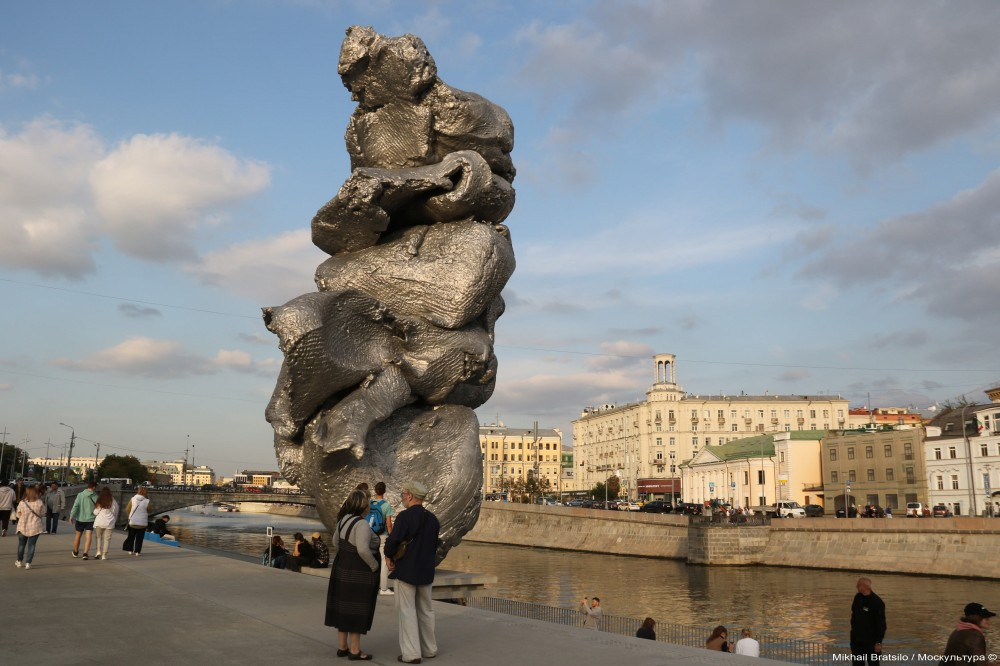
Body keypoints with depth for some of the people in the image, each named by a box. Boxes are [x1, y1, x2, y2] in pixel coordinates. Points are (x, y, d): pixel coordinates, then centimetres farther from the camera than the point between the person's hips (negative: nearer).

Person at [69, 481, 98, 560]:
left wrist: (71, 516, -9)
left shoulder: (80, 495, -4)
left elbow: (75, 506, -12)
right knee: (88, 536, -2)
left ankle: (75, 552, 35)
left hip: (80, 518, 2)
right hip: (90, 519, -2)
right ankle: (85, 553, -14)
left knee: (78, 535, 19)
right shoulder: (95, 497, -6)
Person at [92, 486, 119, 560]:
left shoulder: (99, 501, -5)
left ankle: (99, 552, 2)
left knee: (99, 537, 16)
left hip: (99, 522, 0)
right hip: (109, 522, 0)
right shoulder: (113, 501, -1)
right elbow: (115, 513, 6)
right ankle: (104, 555, 6)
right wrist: (114, 519, 22)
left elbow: (95, 512, 0)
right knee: (107, 538, 6)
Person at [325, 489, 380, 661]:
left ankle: (342, 647, 23)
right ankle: (354, 651, 9)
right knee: (356, 611, 1)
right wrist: (374, 566, -18)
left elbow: (337, 542, 16)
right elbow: (363, 549, -33)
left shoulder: (345, 519, 4)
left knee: (344, 608, 14)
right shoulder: (361, 524, -24)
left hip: (343, 569, 9)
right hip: (359, 574, -9)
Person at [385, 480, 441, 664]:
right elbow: (435, 544, 10)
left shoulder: (405, 516, -17)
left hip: (406, 571, -6)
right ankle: (430, 649, 24)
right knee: (426, 611, 17)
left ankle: (411, 653, 2)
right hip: (426, 571, 6)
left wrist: (389, 556, -3)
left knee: (407, 611, 2)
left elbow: (393, 541, -21)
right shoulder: (433, 519, 5)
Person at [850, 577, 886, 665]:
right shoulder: (857, 597, 3)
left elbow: (881, 623, -17)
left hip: (870, 641, -7)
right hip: (856, 639, 7)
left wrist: (878, 642, -17)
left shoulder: (877, 602, -18)